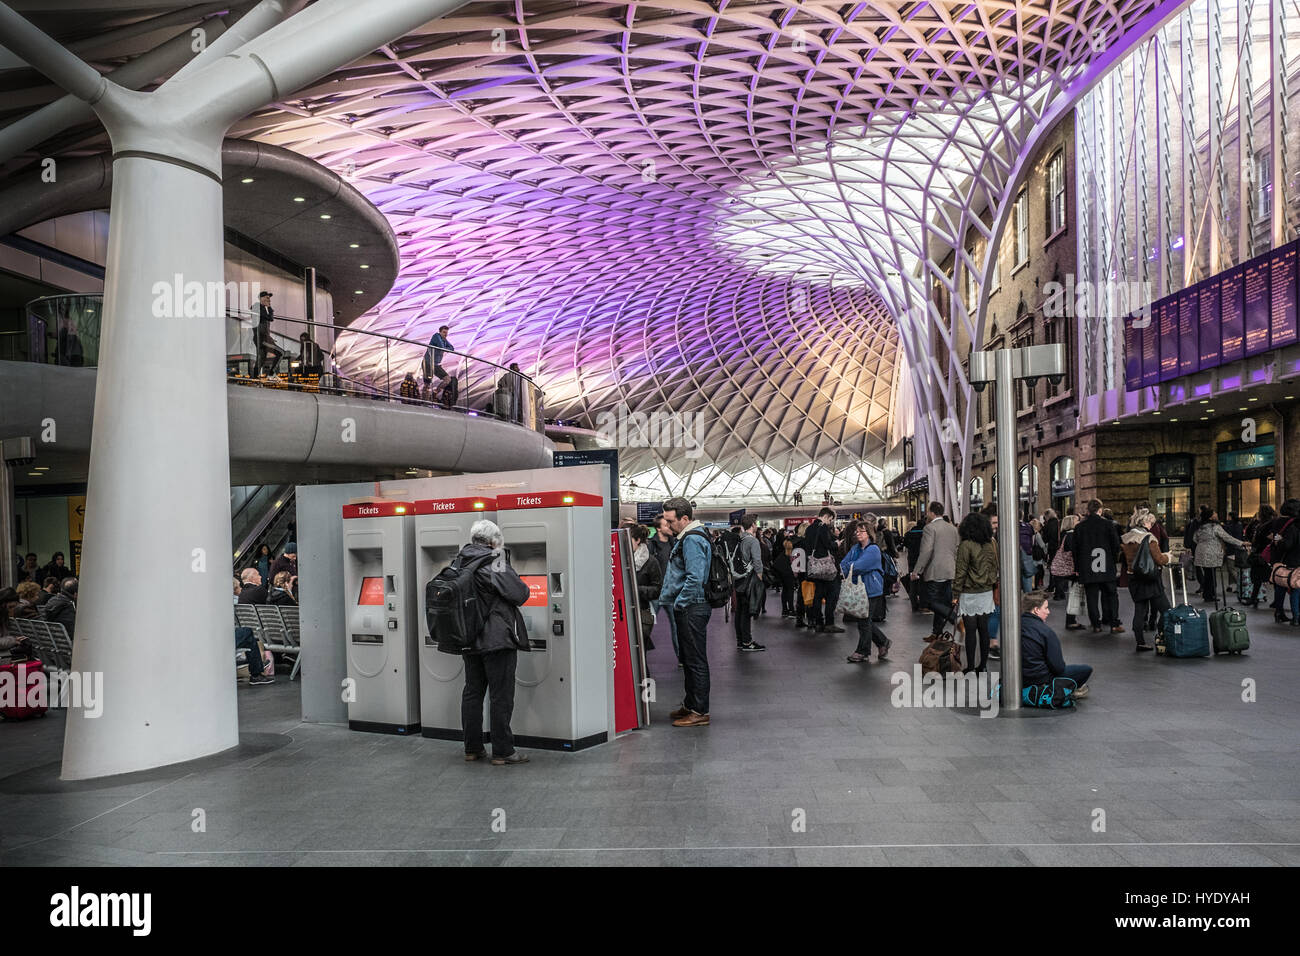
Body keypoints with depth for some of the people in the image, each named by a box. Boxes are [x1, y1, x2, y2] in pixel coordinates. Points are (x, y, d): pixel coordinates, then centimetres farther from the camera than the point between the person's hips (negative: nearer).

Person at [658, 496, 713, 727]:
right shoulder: (687, 537, 16)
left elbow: (695, 578, -26)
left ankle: (700, 712, 2)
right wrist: (676, 602, 19)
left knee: (695, 660, -4)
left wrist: (679, 603, -19)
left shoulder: (693, 540, -18)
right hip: (689, 608, 11)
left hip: (692, 608, -11)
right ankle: (690, 705, 29)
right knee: (689, 659, 18)